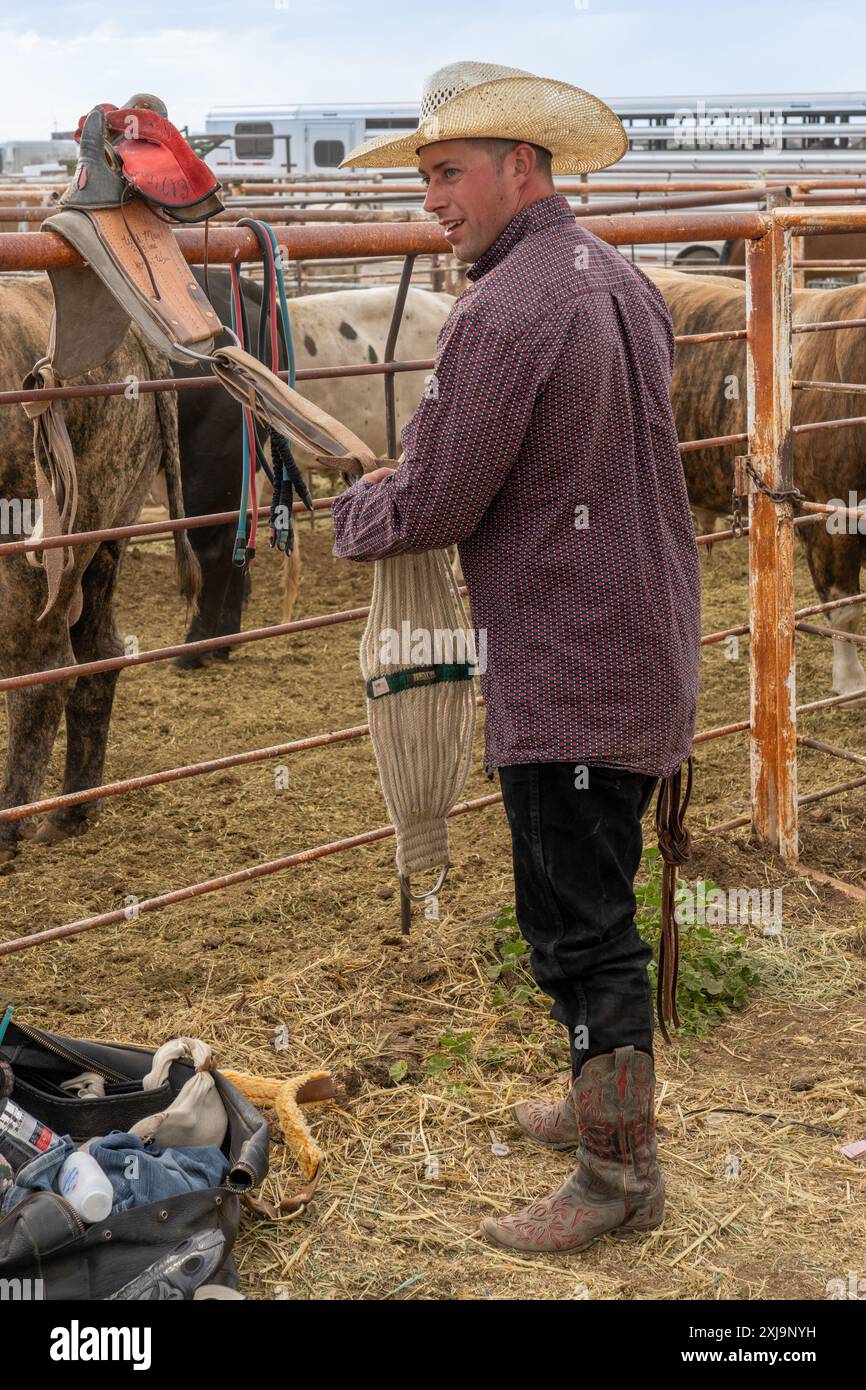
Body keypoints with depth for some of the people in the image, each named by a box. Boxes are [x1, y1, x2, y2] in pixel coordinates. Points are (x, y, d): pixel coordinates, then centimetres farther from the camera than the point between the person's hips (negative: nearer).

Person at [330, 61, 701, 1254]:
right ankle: (610, 1103, 35)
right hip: (649, 653, 10)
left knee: (578, 921, -1)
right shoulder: (626, 283, 10)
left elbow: (432, 507, -16)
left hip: (567, 679, -10)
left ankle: (621, 1171, 9)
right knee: (596, 900, 21)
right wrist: (414, 474, 22)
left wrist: (353, 516, 6)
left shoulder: (503, 312, -20)